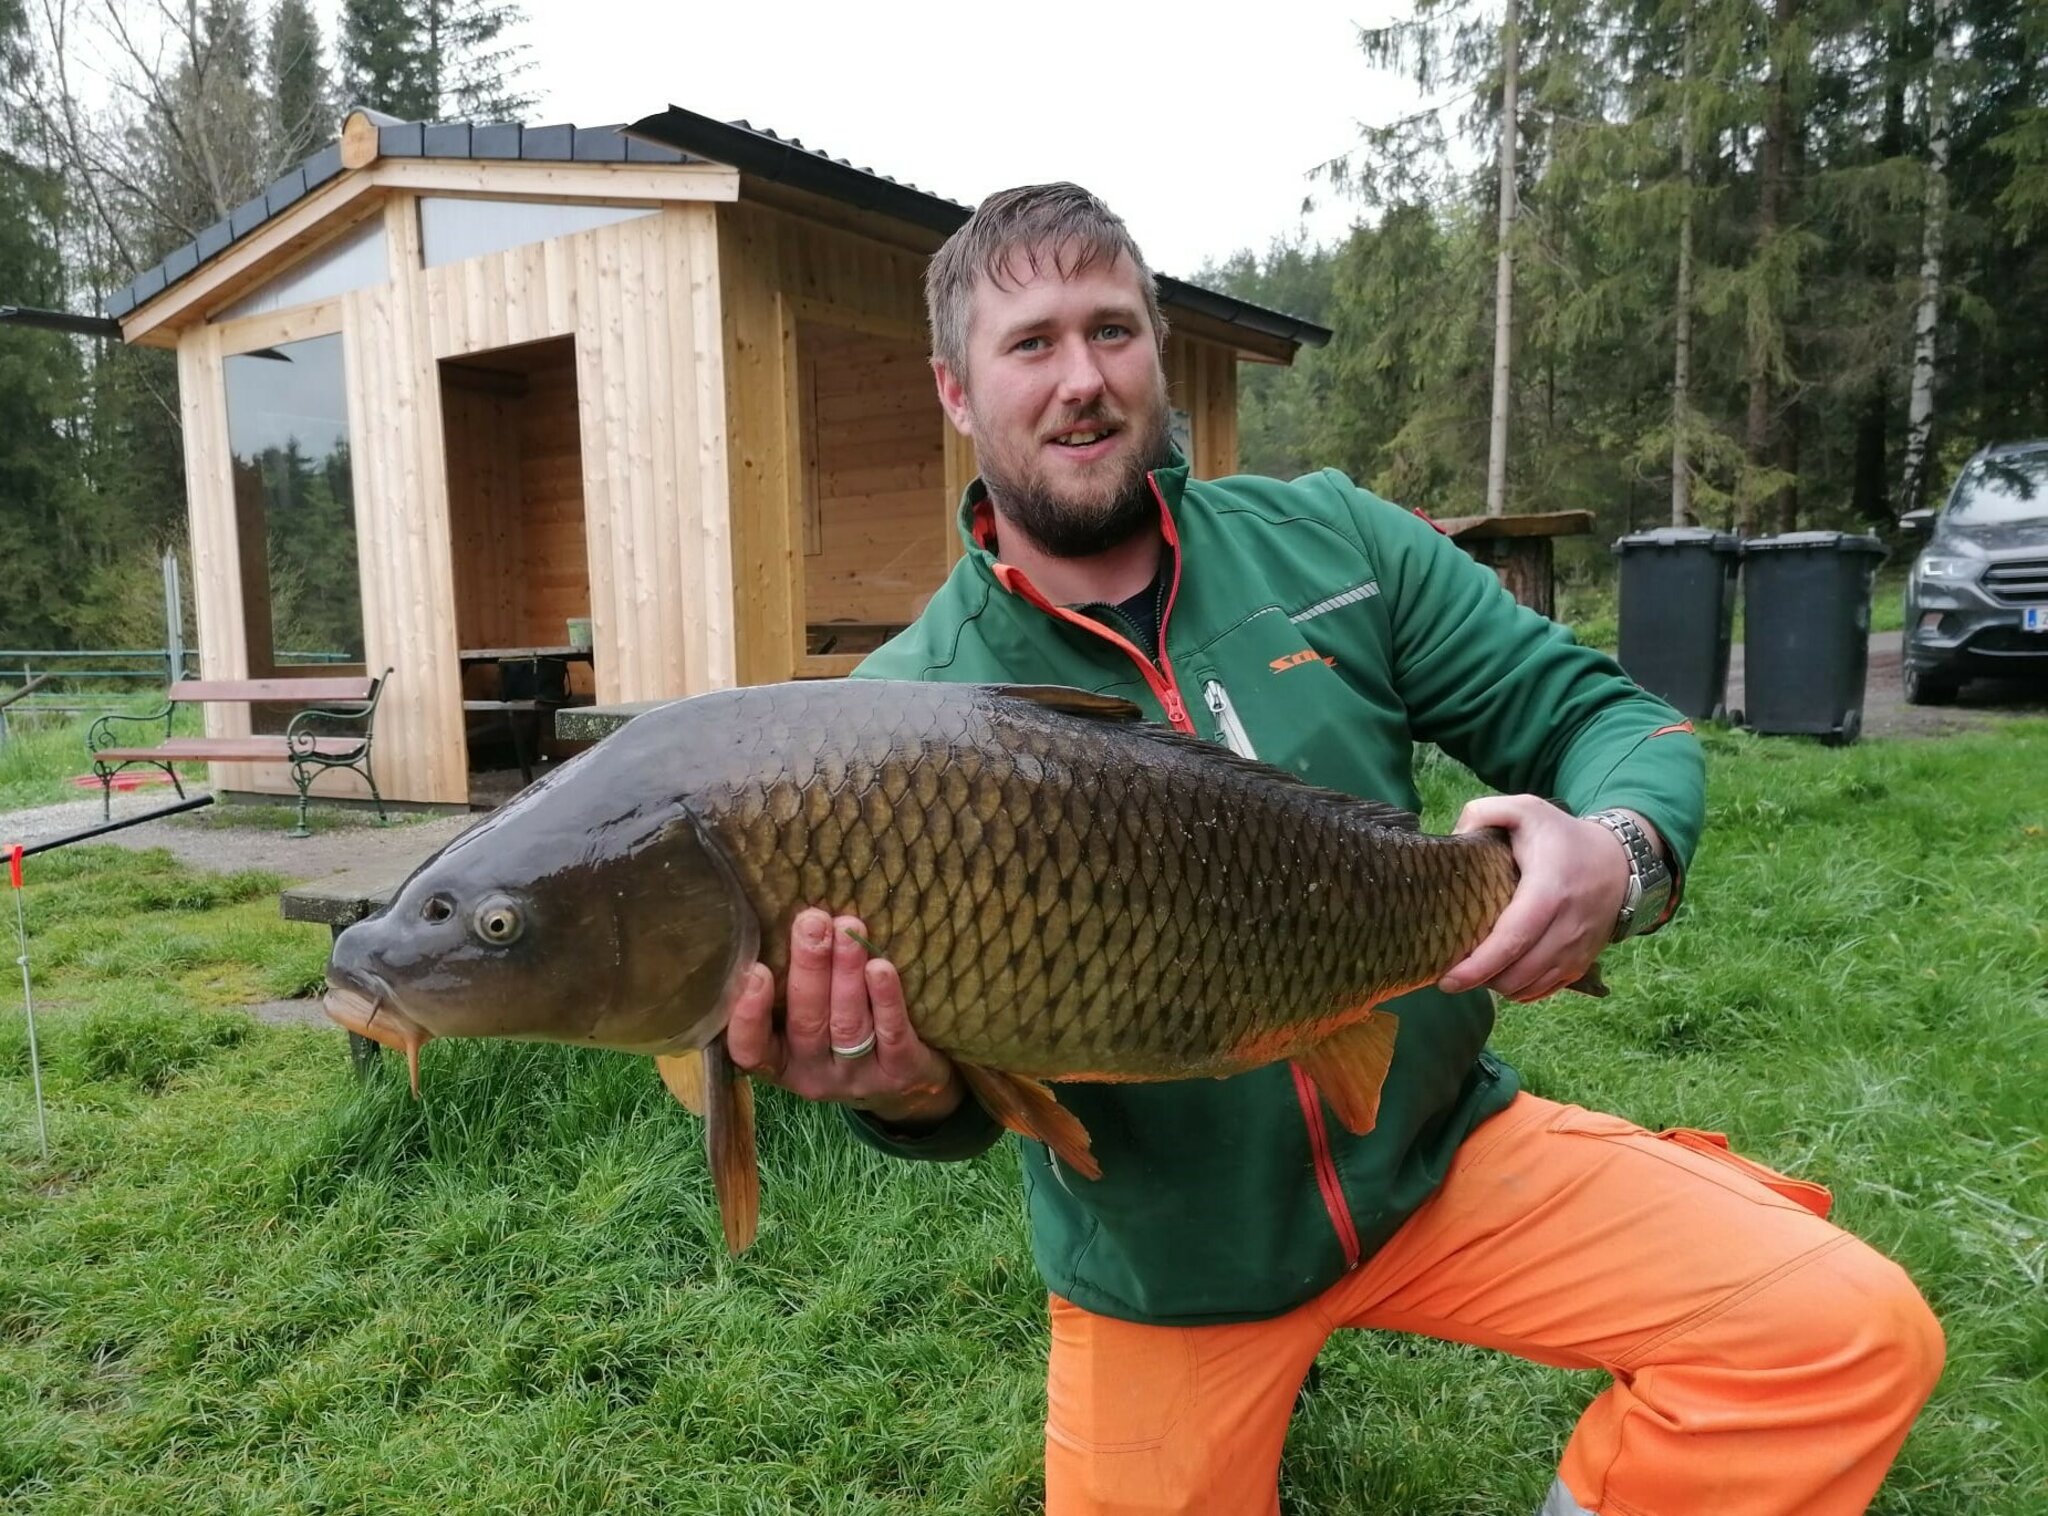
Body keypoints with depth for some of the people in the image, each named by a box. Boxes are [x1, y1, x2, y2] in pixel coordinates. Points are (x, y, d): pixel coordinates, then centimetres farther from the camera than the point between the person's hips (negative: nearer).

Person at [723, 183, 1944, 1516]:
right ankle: (1260, 1377, 40)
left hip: (1443, 1154, 1)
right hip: (1170, 1256, 0)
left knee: (1852, 1334, -12)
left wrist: (1621, 852, -26)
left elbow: (1603, 716, -3)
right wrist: (906, 1092, -36)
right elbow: (941, 1038, -12)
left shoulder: (1332, 544, -6)